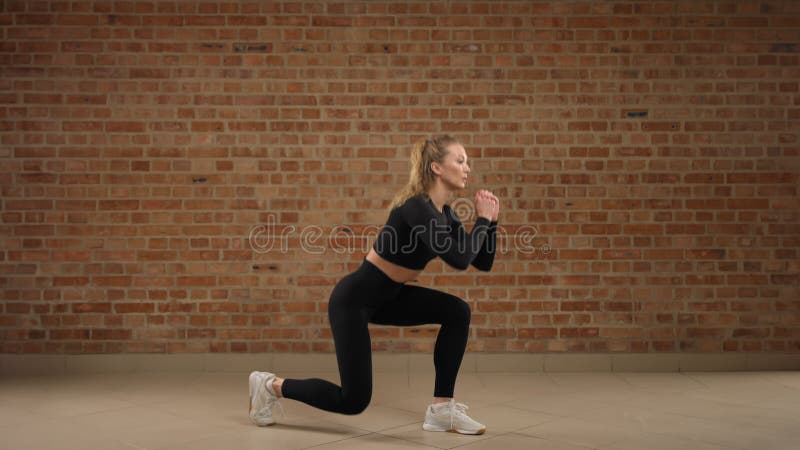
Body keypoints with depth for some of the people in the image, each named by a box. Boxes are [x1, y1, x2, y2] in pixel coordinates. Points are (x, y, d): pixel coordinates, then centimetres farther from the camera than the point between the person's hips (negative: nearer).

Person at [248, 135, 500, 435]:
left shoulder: (443, 212, 2)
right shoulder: (417, 207, -25)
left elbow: (483, 263, 5)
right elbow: (459, 260, -35)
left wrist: (491, 221, -7)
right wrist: (482, 219, -23)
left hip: (386, 295, 9)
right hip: (354, 298, -9)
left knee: (457, 312, -6)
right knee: (354, 400, -2)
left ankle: (441, 409, 1)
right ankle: (271, 385, 19)